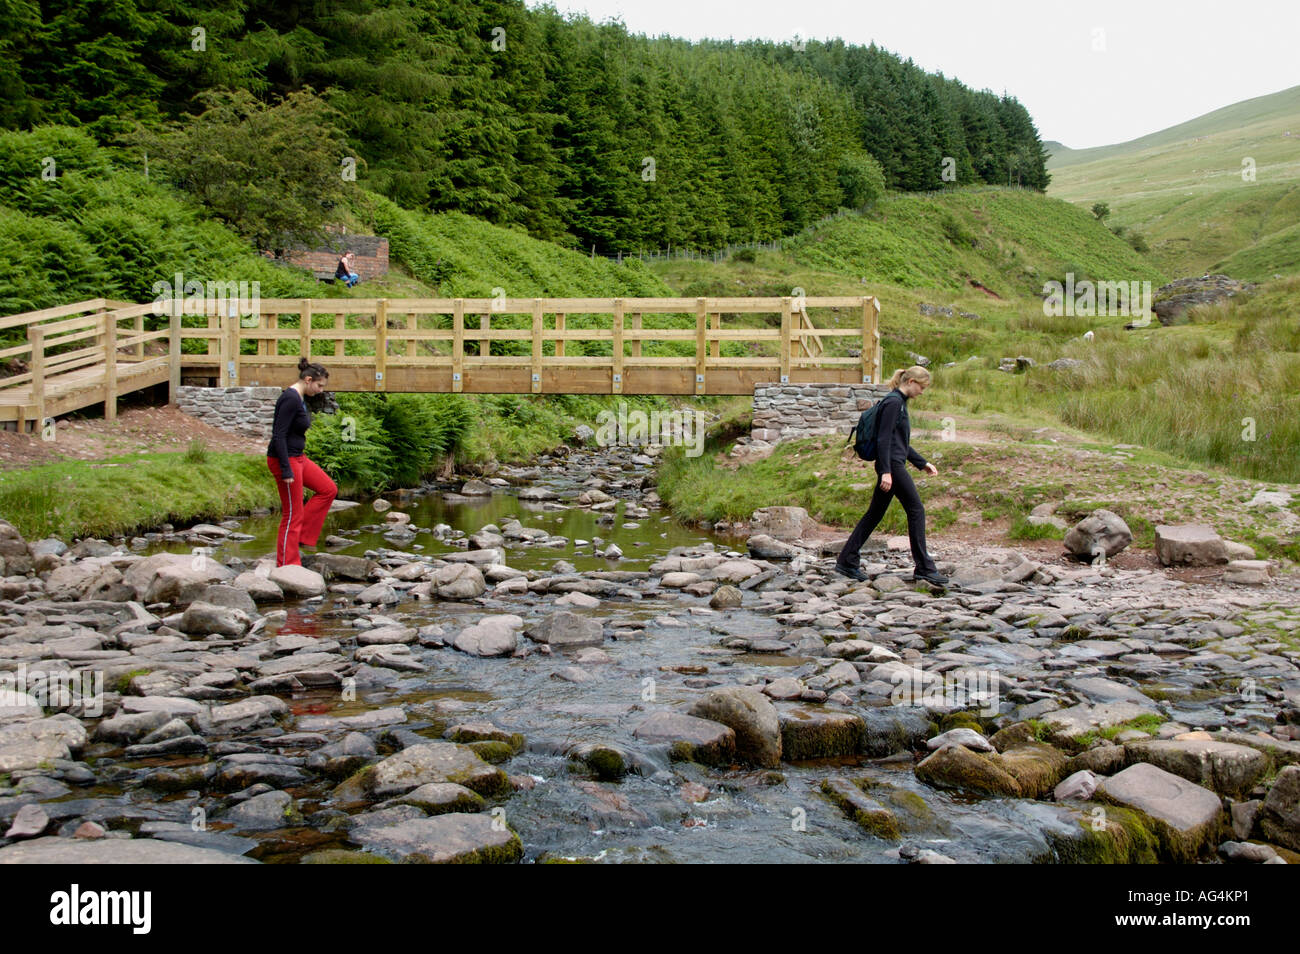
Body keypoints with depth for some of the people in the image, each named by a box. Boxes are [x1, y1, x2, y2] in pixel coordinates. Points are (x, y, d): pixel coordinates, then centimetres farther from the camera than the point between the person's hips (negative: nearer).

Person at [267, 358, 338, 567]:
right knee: (293, 514, -2)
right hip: (285, 459, -10)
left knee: (328, 489, 15)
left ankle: (301, 536, 16)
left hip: (297, 457, 10)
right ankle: (287, 566, 8)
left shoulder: (299, 398, 10)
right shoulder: (290, 399, -20)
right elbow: (279, 436, -24)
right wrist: (286, 471, -25)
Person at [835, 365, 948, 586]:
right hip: (892, 465, -10)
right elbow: (884, 438, -18)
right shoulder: (893, 402, -12)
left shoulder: (900, 402, 18)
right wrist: (886, 472, -23)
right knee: (916, 510, -6)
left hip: (892, 465, 10)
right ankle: (924, 568, -2)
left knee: (875, 513, 10)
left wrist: (923, 463, 26)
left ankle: (847, 560, 13)